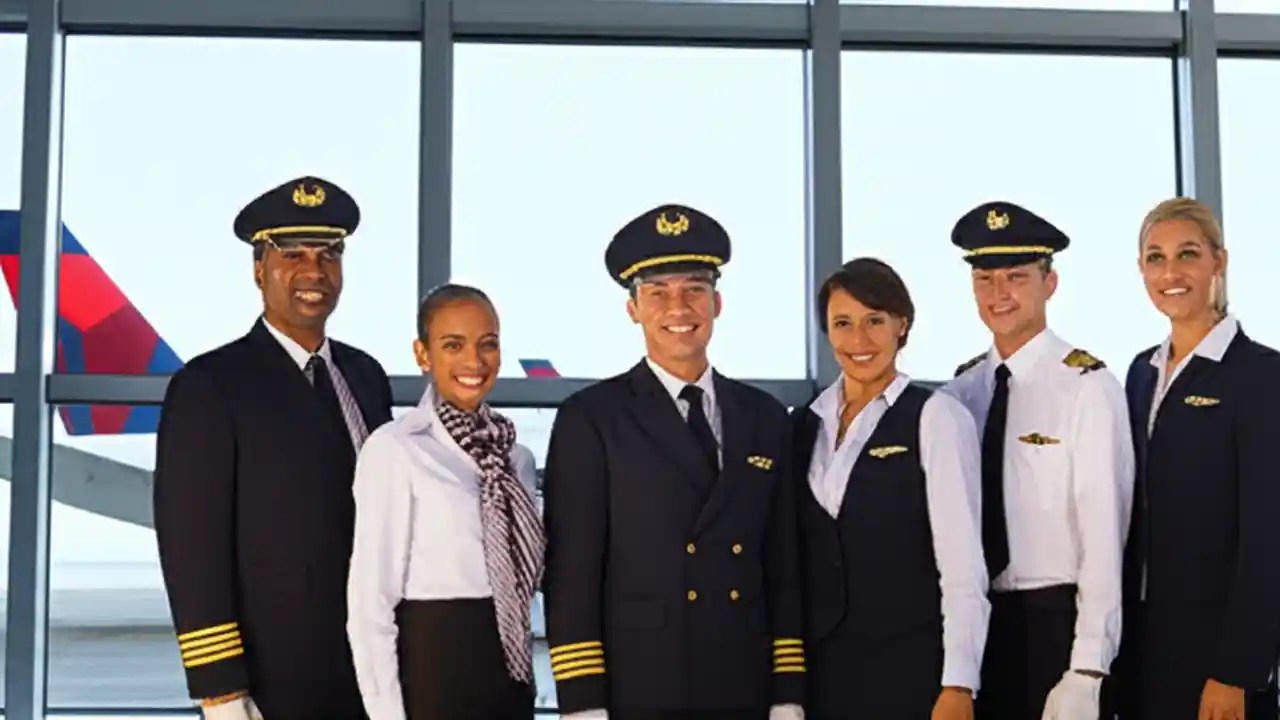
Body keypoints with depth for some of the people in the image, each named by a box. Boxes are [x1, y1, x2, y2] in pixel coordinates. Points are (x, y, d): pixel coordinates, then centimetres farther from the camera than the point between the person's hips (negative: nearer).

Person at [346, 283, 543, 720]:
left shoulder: (515, 455, 8)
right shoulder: (393, 449, -10)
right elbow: (370, 597, -12)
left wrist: (525, 673, 8)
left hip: (510, 666, 6)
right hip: (432, 665, -5)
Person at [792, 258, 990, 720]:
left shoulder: (936, 417, -6)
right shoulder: (805, 423, 8)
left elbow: (963, 564, -10)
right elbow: (795, 559, 9)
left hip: (910, 664, -4)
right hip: (822, 664, 4)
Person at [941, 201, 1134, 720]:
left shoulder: (1087, 387, -10)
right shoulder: (960, 390, 5)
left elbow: (1104, 537, -13)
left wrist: (1086, 674, -17)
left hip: (1055, 620, -4)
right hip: (975, 621, 5)